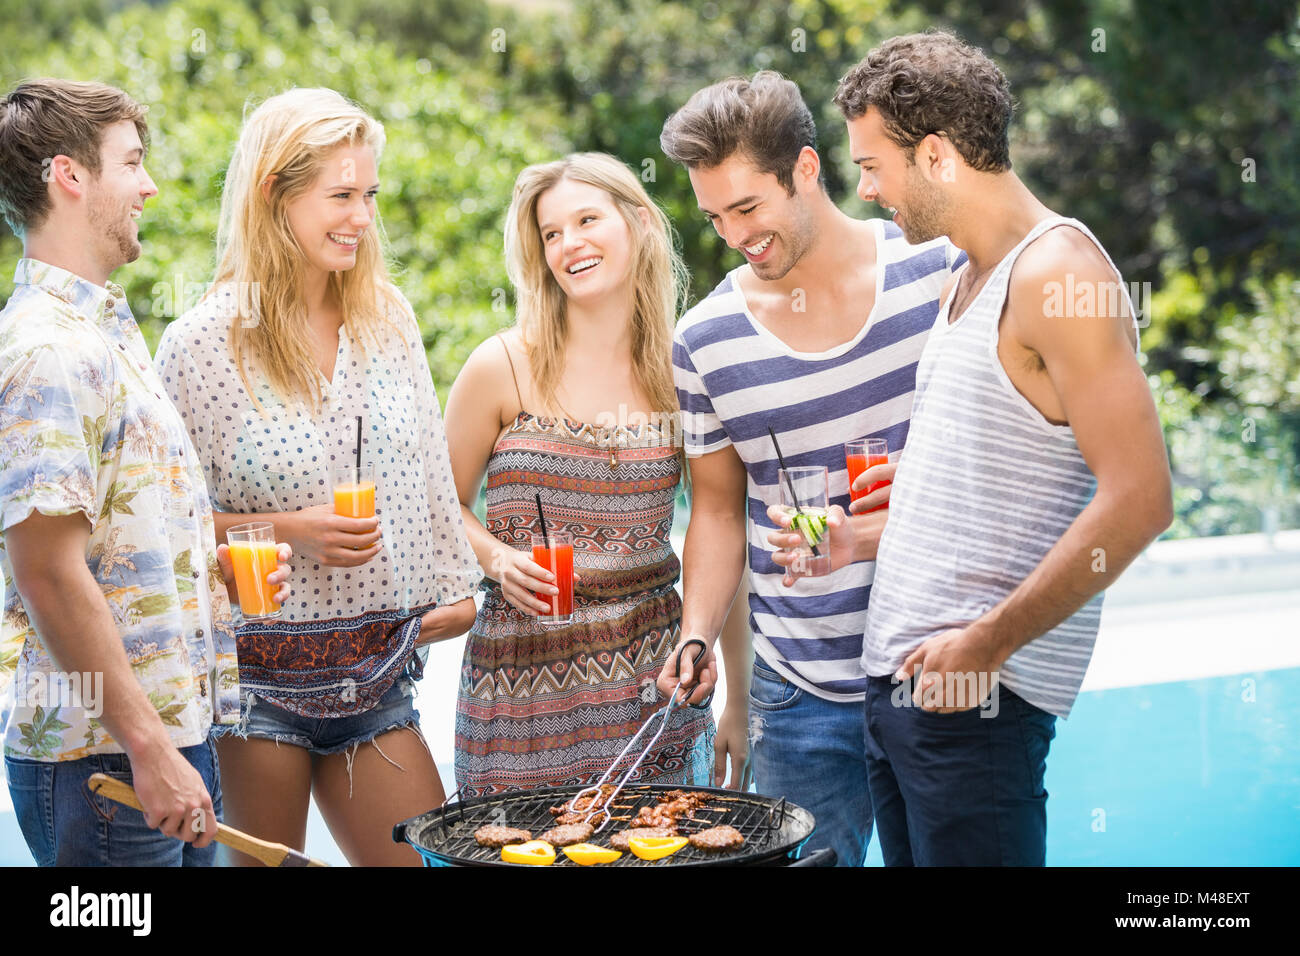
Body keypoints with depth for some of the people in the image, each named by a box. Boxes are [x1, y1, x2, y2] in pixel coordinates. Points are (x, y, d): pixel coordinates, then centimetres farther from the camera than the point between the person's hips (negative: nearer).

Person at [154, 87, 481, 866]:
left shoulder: (388, 319, 6)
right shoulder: (200, 344, -8)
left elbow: (428, 471, 14)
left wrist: (454, 586, 13)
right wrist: (287, 530, -16)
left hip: (376, 673, 4)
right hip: (255, 674, -4)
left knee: (432, 858, 5)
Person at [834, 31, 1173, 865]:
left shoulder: (1056, 272, -12)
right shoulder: (967, 281, 18)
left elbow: (1139, 499, -19)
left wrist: (988, 643, -19)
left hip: (974, 688, -9)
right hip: (898, 674, 9)